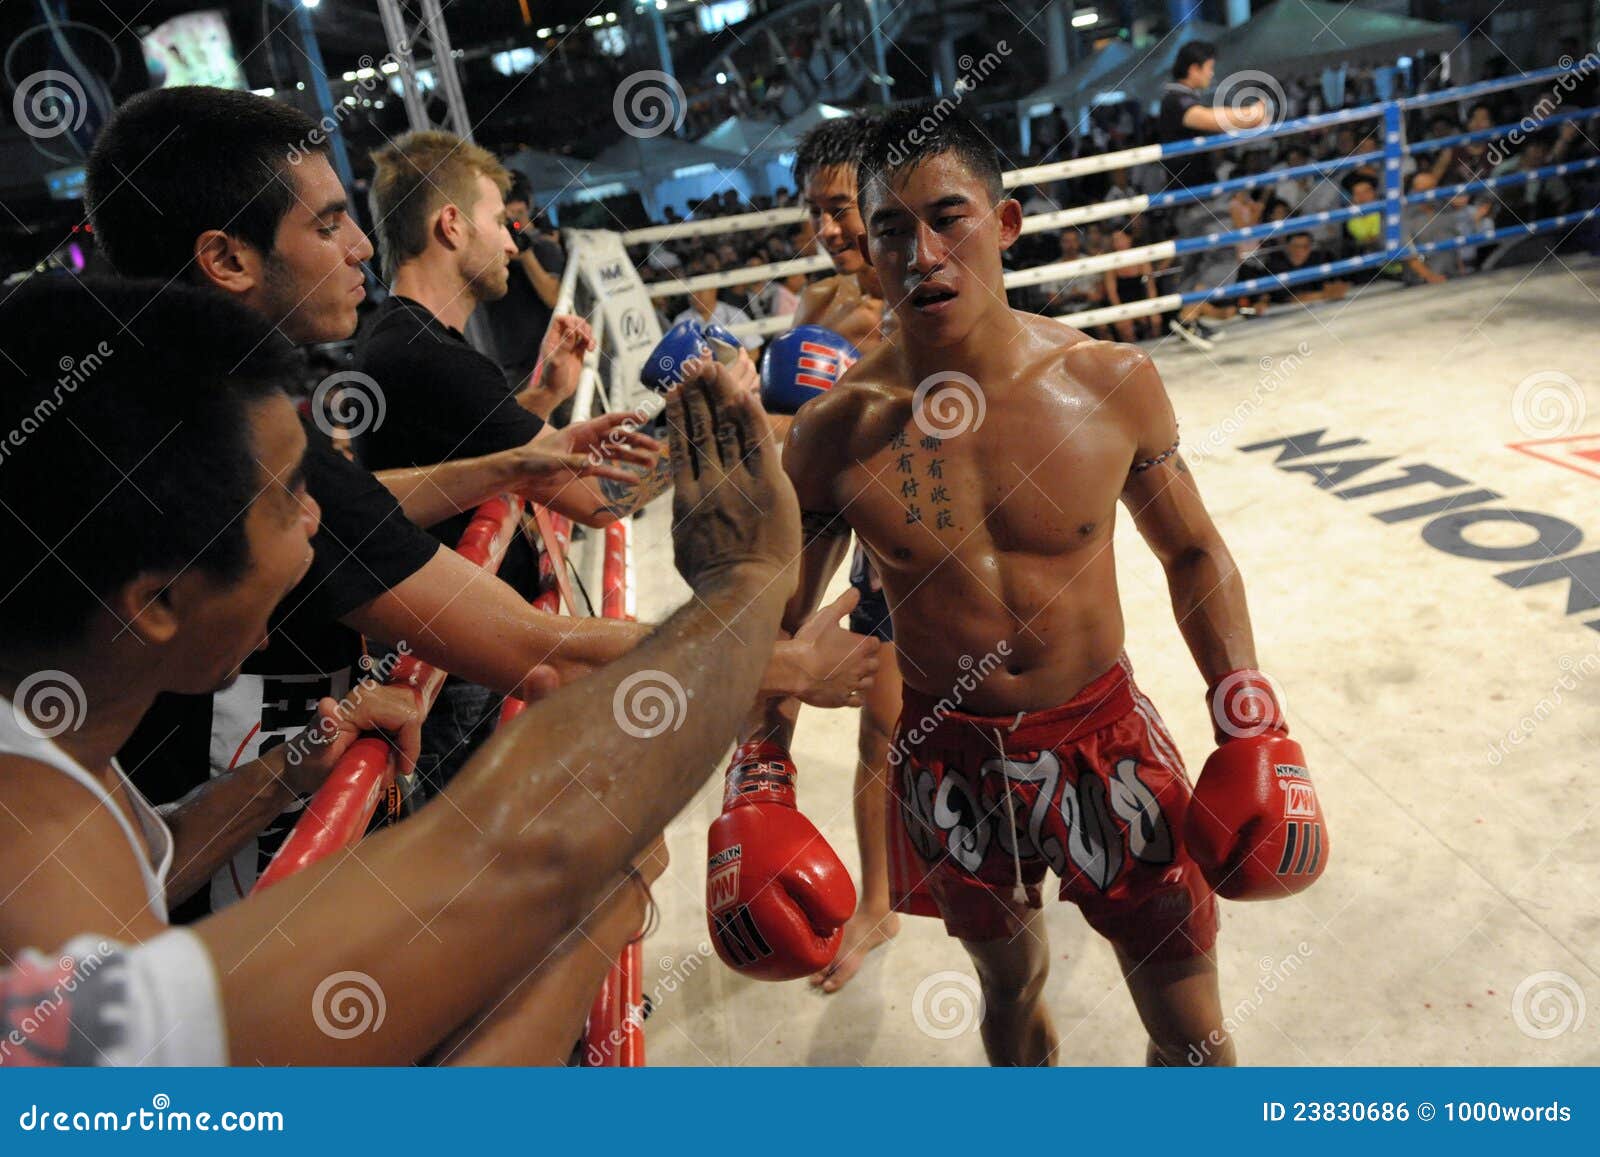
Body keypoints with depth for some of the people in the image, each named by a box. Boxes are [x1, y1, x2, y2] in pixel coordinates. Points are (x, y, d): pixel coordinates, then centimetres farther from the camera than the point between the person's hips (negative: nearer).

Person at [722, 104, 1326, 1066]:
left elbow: (1193, 552, 3)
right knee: (1012, 985, 23)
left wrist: (1251, 724, -3)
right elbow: (778, 623, -2)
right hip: (949, 759, 0)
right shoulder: (838, 434, -14)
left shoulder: (1113, 383, -12)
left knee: (1193, 1032, 10)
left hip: (1105, 735, 0)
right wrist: (761, 785, -10)